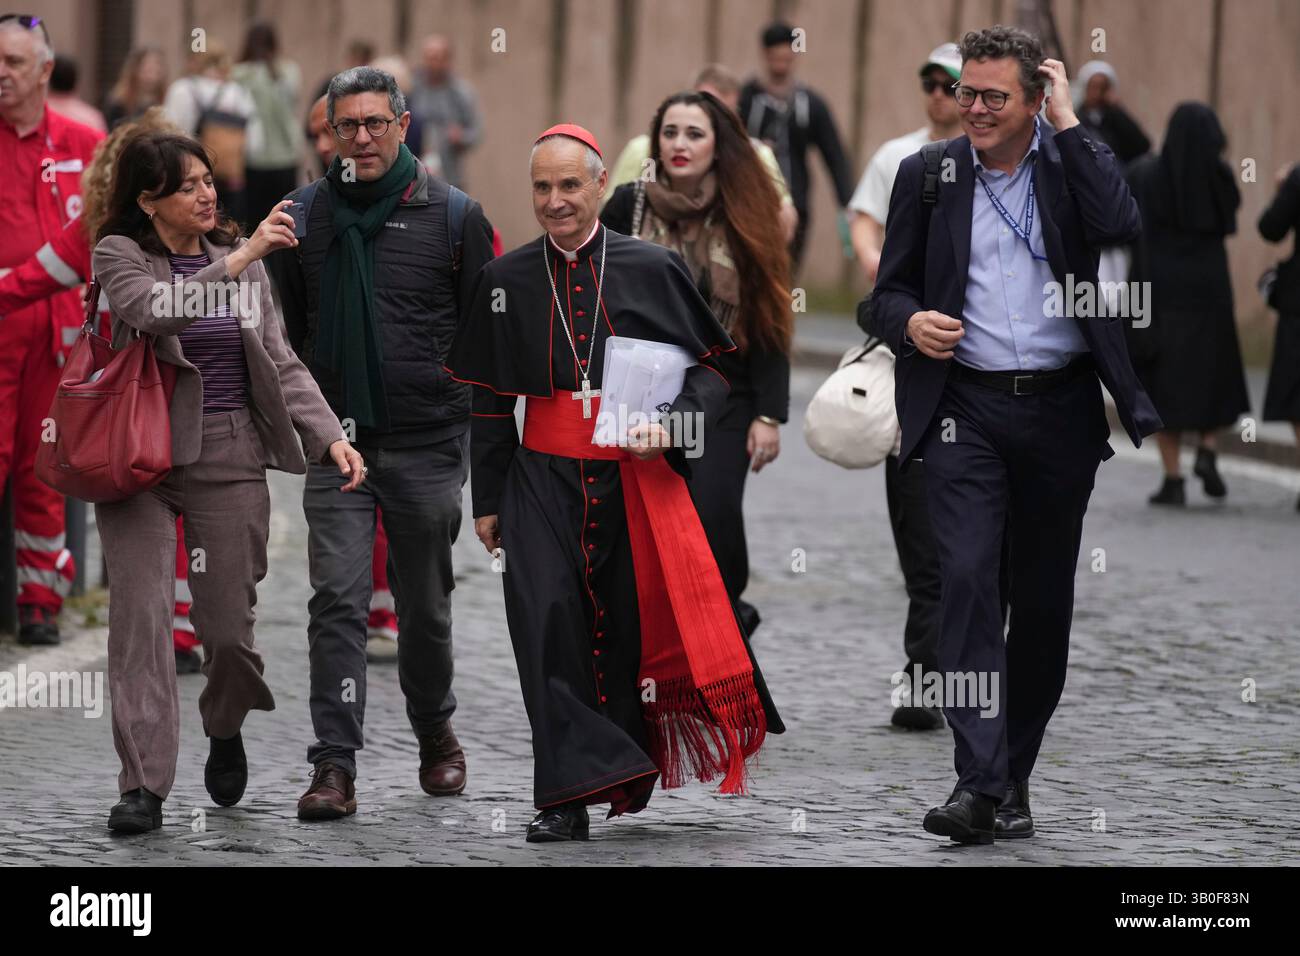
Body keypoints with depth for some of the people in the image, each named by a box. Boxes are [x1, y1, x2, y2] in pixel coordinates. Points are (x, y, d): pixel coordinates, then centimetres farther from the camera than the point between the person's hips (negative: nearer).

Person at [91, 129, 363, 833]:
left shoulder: (240, 258, 10)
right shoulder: (119, 254, -2)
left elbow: (280, 363, 9)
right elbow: (155, 310, -23)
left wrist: (330, 435, -3)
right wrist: (240, 261, -25)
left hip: (231, 458, 3)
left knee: (229, 623, 4)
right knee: (141, 611, -12)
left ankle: (225, 732, 35)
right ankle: (143, 785, -10)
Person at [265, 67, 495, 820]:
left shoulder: (453, 215, -2)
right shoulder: (305, 215, 4)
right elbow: (287, 327, 15)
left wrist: (485, 434, 1)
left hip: (427, 445, -1)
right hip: (336, 445, 1)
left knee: (425, 605, 11)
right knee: (338, 601, -9)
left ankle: (436, 735, 34)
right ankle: (335, 766, -11)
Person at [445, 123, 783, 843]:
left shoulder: (653, 270, 3)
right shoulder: (505, 281, 8)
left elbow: (712, 370, 5)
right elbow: (488, 401, 12)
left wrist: (671, 425, -14)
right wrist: (487, 501, 11)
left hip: (636, 479, -1)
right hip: (543, 480, 1)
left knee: (630, 627, 4)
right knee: (547, 621, -14)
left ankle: (628, 782, 22)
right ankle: (570, 795, -14)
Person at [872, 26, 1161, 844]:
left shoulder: (1077, 162, 3)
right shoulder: (927, 175, 6)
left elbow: (1122, 228, -18)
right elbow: (890, 288, 11)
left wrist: (1069, 123, -12)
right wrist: (911, 321, -12)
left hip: (1060, 409, 1)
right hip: (966, 409, -1)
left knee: (1044, 600, 7)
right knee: (969, 579, -16)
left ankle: (1014, 782, 19)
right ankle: (979, 784, -21)